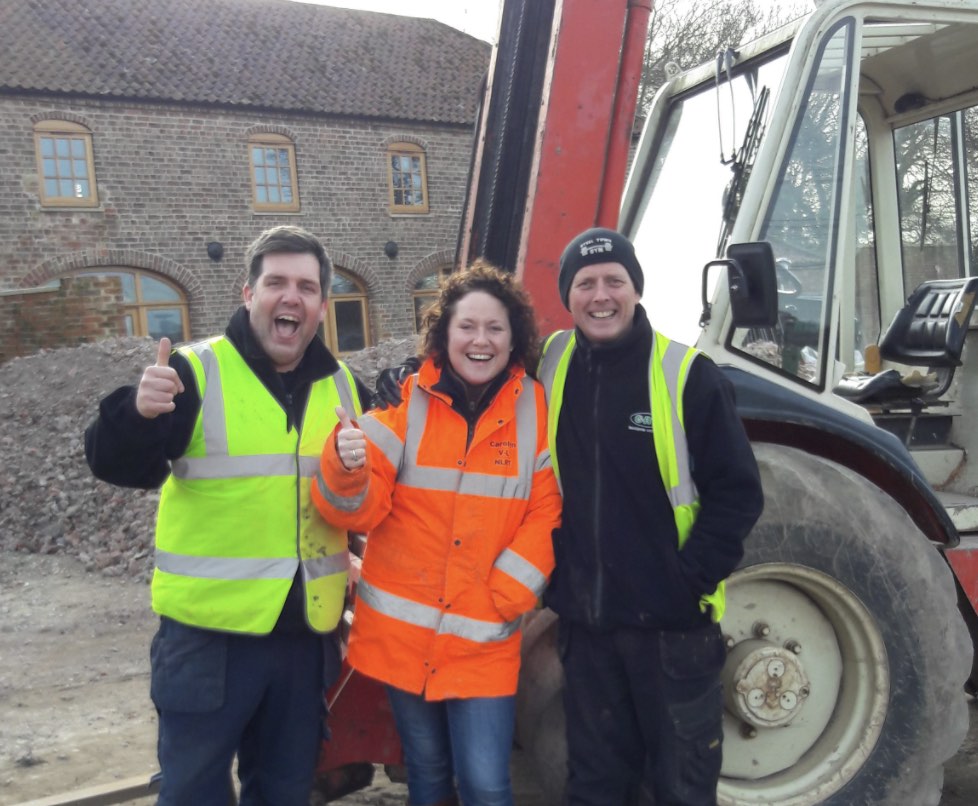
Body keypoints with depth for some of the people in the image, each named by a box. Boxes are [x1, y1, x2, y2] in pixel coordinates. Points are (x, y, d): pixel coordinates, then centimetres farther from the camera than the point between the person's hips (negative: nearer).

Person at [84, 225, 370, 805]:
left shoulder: (344, 386, 5)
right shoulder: (196, 371, -8)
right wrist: (138, 413, -36)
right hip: (210, 627, -4)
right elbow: (121, 468, -18)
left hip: (307, 629, 4)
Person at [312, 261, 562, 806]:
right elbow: (361, 511, -10)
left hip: (484, 639, -1)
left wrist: (499, 601, -9)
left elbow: (548, 515, -3)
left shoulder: (535, 408, -4)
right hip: (403, 631, 1)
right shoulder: (407, 401, -5)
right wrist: (347, 468, -32)